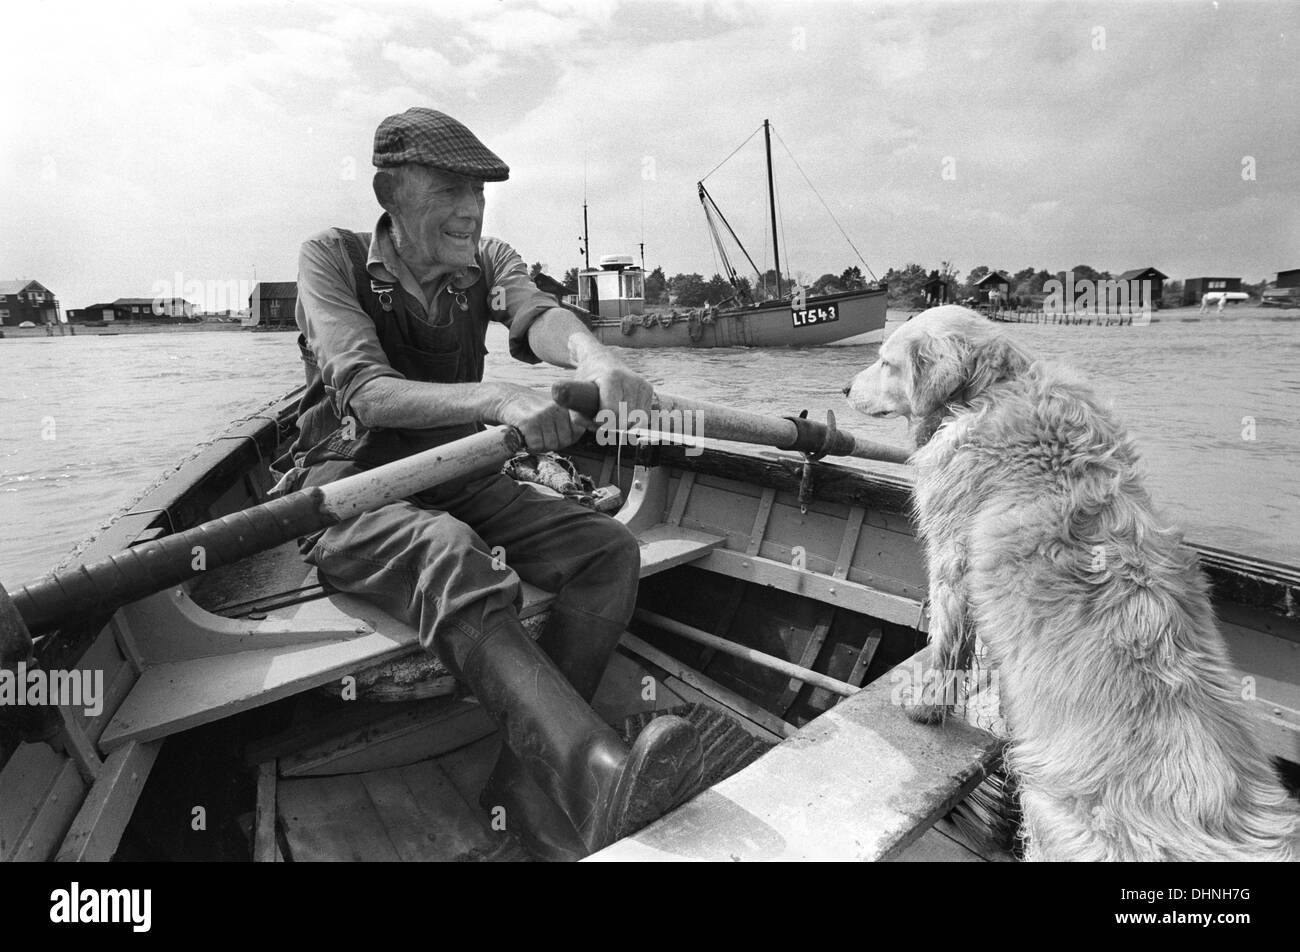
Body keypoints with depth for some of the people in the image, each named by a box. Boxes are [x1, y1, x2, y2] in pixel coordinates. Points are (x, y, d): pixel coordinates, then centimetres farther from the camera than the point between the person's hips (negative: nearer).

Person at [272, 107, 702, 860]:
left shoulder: (487, 262, 6)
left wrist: (592, 354, -44)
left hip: (456, 480, 5)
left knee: (611, 549, -17)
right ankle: (597, 774, -50)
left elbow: (537, 313, -19)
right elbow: (366, 394, -24)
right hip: (351, 484, -4)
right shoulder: (334, 260, -6)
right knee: (450, 552, -38)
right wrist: (498, 399, -43)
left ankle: (528, 786, -19)